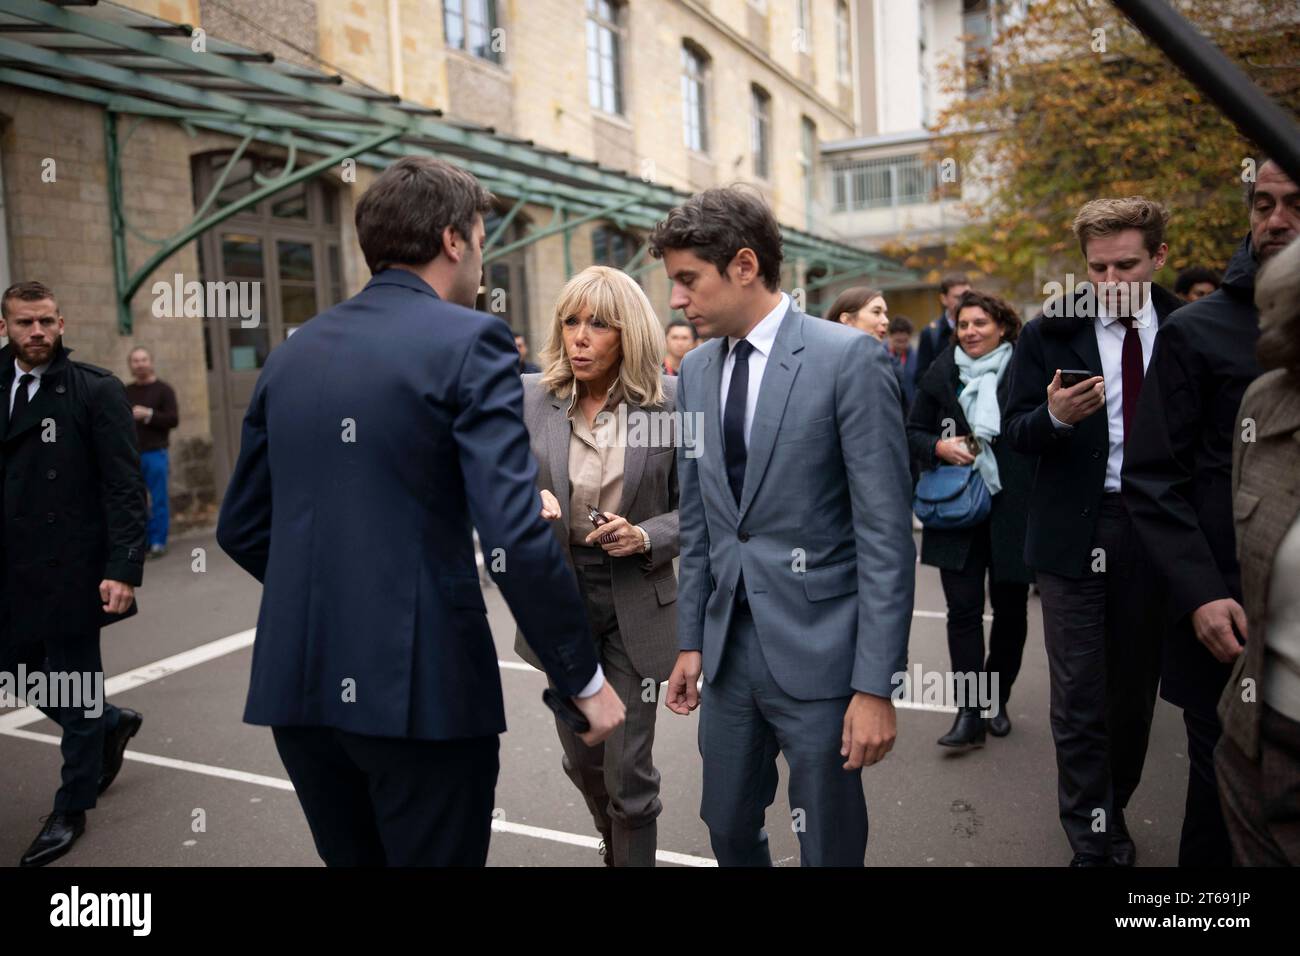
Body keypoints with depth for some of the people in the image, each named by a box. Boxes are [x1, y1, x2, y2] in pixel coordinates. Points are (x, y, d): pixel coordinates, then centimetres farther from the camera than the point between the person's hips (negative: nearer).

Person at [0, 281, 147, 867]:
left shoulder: (96, 390, -8)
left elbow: (125, 487, -13)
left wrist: (123, 570, -20)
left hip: (71, 569, -6)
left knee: (76, 685, 6)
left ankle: (72, 808, 24)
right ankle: (112, 723, 40)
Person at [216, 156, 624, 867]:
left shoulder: (291, 353, 9)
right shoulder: (469, 340, -9)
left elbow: (240, 528, 13)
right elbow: (516, 537, -19)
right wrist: (584, 679, -8)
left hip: (298, 681, 6)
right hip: (420, 682, -6)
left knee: (351, 858, 23)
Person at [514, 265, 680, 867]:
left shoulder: (669, 402, -9)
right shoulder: (530, 396, -5)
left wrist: (646, 538, -20)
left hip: (635, 602, -3)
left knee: (628, 767, 4)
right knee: (581, 758, 20)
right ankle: (614, 843, 52)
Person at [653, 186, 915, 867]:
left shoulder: (849, 358, -11)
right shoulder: (695, 371, 7)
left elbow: (886, 532, -13)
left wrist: (876, 684, -15)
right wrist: (691, 640, 10)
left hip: (818, 652, -5)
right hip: (728, 650, 6)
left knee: (829, 846, 10)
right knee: (728, 830, 19)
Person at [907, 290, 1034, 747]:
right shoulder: (941, 373, 5)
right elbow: (914, 432, 11)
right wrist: (939, 447, -11)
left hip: (1012, 509, -1)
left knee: (1010, 610, 11)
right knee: (963, 610, -1)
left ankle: (997, 701, 29)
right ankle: (968, 713, 2)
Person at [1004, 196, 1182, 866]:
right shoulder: (1048, 334, -2)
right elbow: (1015, 433, -3)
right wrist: (1054, 415, -24)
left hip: (1157, 531, 2)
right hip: (1075, 533, -2)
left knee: (1135, 689, 14)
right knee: (1079, 698, -1)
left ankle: (1114, 817, 34)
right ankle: (1092, 842, 13)